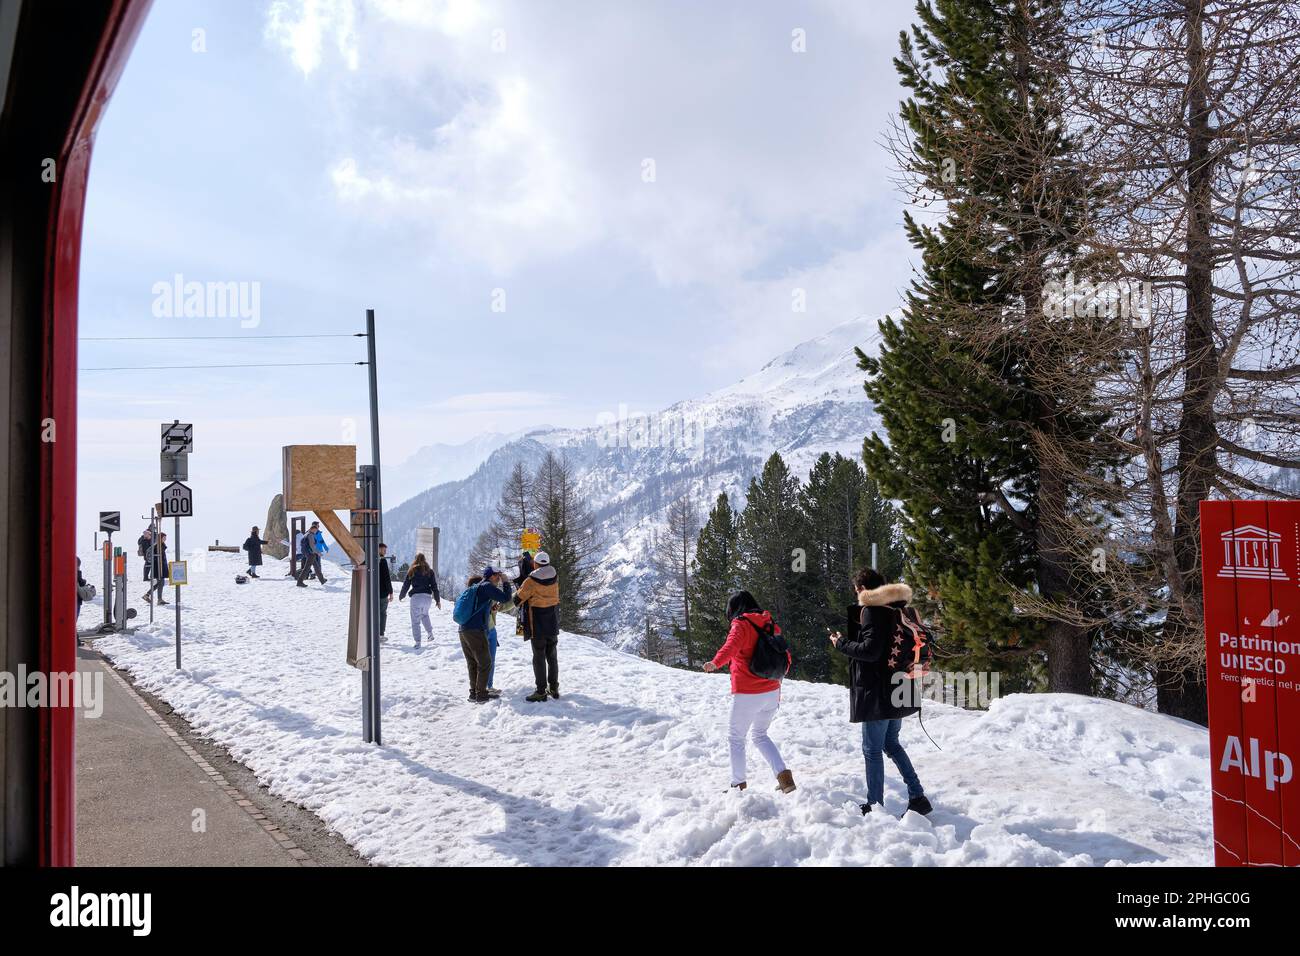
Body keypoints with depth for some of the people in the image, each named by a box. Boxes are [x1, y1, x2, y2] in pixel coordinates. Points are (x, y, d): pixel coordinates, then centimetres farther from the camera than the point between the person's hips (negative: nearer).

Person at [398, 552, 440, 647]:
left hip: (416, 597, -3)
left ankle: (417, 642, -2)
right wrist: (438, 600, 10)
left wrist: (401, 596, 23)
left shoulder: (412, 571, 2)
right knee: (424, 614, 29)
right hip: (428, 597, 3)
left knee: (415, 620, 3)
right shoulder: (429, 571, 5)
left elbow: (406, 585, 6)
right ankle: (430, 633, 18)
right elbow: (434, 586, 4)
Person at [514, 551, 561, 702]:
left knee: (539, 658, 1)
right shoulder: (555, 578, -3)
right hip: (553, 625, 5)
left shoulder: (531, 581, -17)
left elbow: (517, 599, -10)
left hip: (538, 626, -5)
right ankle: (554, 688, 20)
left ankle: (541, 691, 2)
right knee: (552, 656, 14)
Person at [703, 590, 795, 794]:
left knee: (735, 737, 11)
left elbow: (732, 645, -31)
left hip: (747, 694, -6)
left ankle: (739, 785, 13)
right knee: (759, 734, 23)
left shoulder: (741, 625, -8)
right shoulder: (768, 625, 10)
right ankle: (783, 775, 9)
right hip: (771, 691, 6)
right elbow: (785, 657, 16)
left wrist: (715, 663, -47)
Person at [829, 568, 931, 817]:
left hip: (877, 692, -9)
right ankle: (918, 797, 16)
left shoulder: (872, 610, -15)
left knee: (872, 749, 2)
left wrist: (841, 643, -8)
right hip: (898, 690, 9)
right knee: (891, 743, 20)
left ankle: (875, 805, 8)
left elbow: (870, 650, -23)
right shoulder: (897, 609, 11)